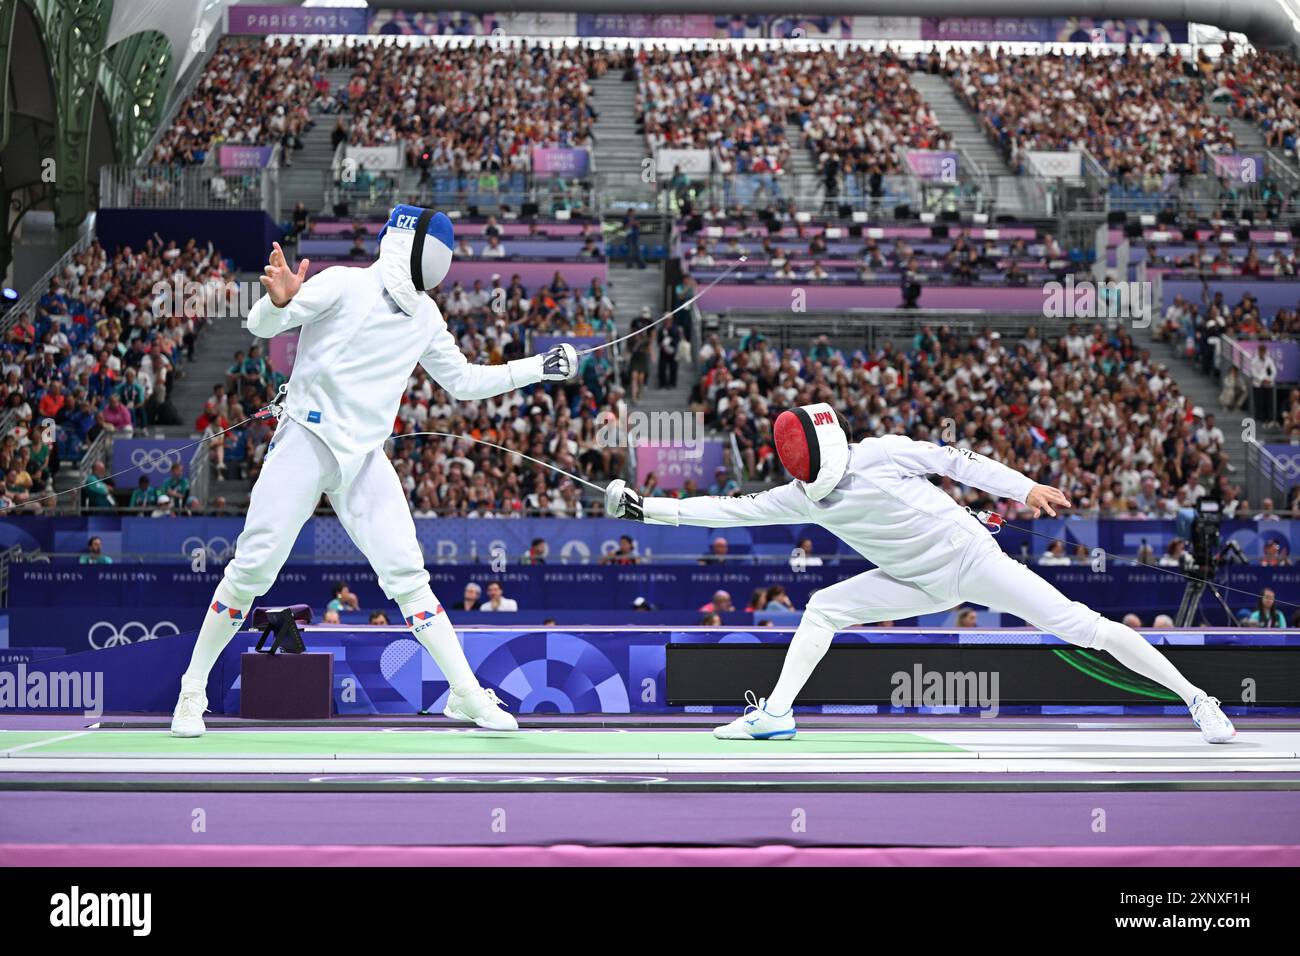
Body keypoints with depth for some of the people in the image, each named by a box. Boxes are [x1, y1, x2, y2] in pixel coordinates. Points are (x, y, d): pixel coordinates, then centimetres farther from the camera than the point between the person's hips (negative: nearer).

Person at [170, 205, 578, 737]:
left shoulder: (424, 315, 10)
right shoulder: (345, 284, -10)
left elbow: (464, 382, 20)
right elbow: (262, 325, -18)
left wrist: (540, 369, 14)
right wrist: (279, 300, -42)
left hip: (365, 457, 5)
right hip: (305, 443, -5)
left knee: (406, 575, -4)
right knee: (252, 571, -7)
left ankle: (466, 694, 0)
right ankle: (193, 690, 8)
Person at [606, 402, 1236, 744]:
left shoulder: (878, 455, -17)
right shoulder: (804, 497, -1)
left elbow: (955, 460, -11)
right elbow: (732, 511, -1)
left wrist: (1024, 488, -18)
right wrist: (646, 510, -7)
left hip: (971, 557, -6)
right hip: (923, 586, 6)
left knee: (1079, 627, -13)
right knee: (822, 609, -6)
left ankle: (1195, 699, -8)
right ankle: (775, 715, -4)